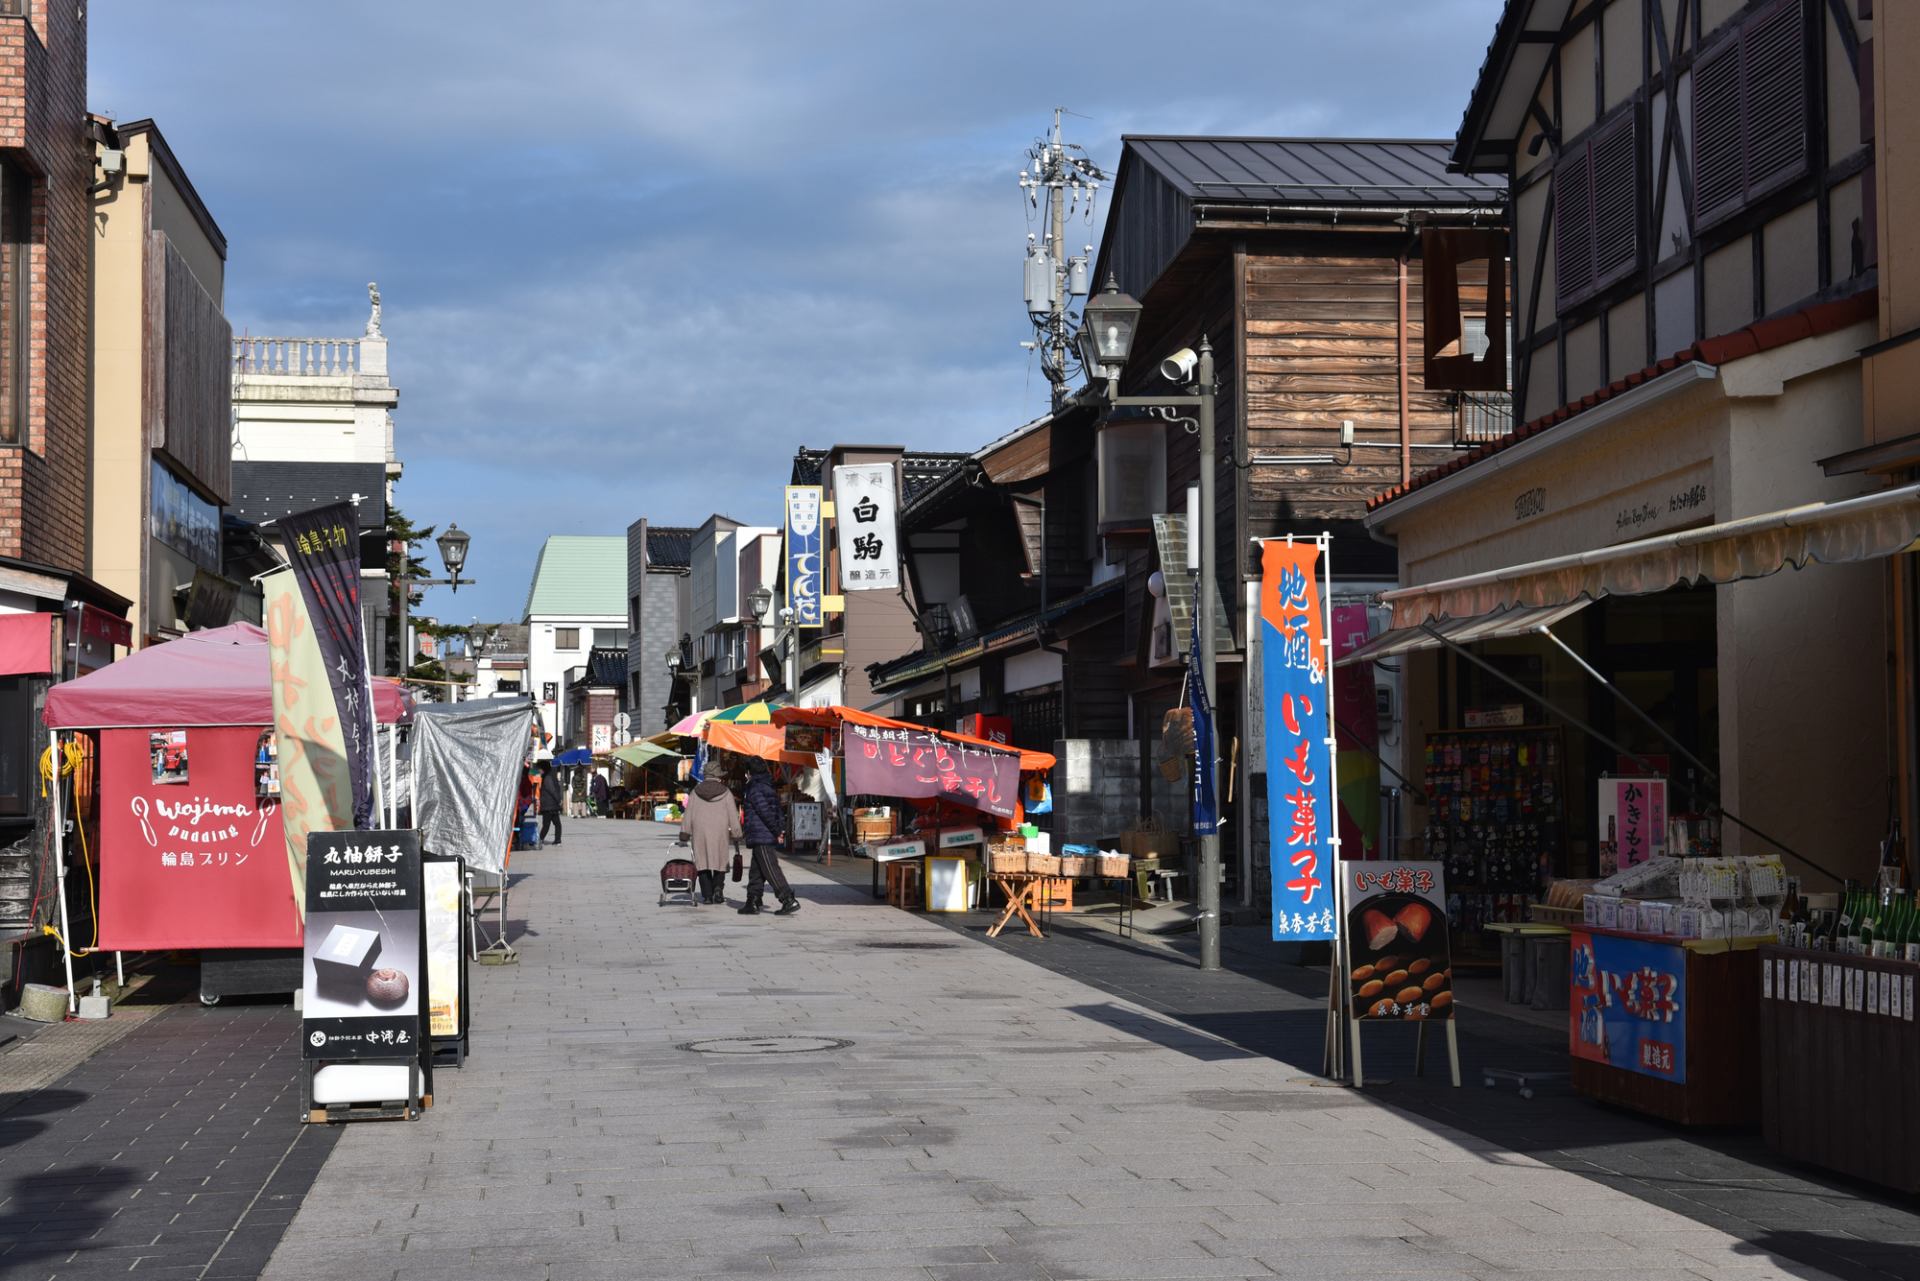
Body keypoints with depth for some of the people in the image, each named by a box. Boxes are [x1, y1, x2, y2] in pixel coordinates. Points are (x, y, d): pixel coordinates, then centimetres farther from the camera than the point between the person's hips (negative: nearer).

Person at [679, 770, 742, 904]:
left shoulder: (696, 792, 7)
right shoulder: (725, 792, 2)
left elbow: (687, 814, 6)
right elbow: (733, 815, -1)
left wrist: (685, 833, 10)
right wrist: (736, 834, 5)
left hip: (699, 832, 1)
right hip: (720, 832, -1)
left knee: (703, 863, 5)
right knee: (720, 862, 10)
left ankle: (707, 895, 1)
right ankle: (718, 887, -11)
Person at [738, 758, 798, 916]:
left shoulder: (755, 789, -12)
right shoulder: (767, 787, 17)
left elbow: (765, 812, -19)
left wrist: (776, 831, -14)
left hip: (761, 837, -10)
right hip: (770, 838, 10)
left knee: (772, 871, -12)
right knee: (756, 873, 13)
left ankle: (789, 901, -17)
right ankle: (752, 902, 15)